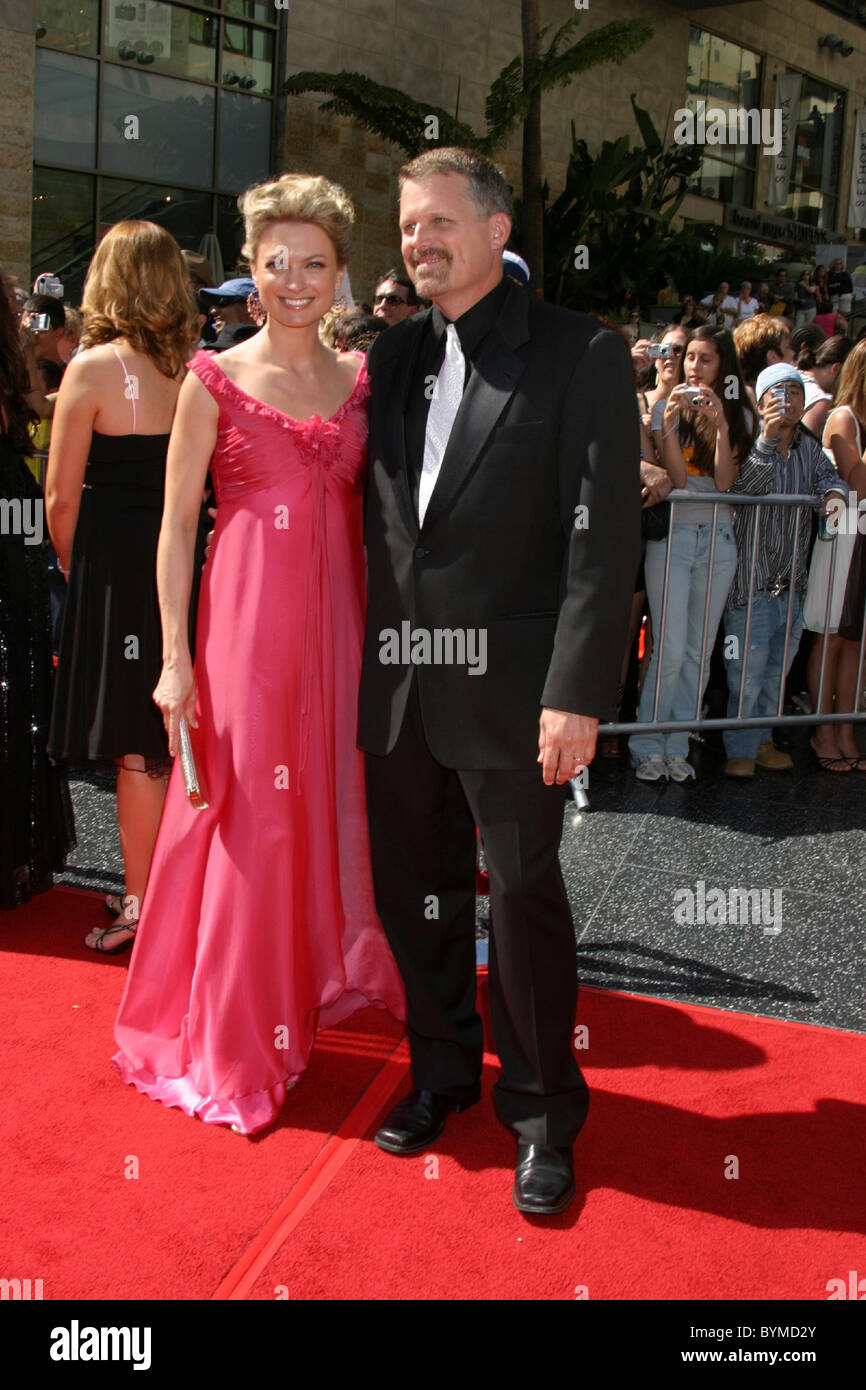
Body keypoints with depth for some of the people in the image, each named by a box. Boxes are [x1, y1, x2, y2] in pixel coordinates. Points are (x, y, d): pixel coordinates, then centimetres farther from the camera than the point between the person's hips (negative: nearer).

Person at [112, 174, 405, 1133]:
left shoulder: (360, 378, 10)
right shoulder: (215, 379, -1)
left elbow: (373, 509, 11)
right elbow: (177, 523, -2)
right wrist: (175, 655, -8)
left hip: (342, 618, 4)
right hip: (248, 615, -3)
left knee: (340, 803, 11)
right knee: (249, 819, 2)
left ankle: (328, 979, 34)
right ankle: (231, 1037, 20)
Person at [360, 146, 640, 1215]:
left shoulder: (580, 354, -5)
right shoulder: (392, 354, 10)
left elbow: (604, 534, -11)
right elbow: (374, 513, 10)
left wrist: (578, 693, -17)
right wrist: (367, 656, 3)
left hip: (508, 686, -5)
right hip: (398, 684, 5)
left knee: (525, 897, 4)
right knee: (412, 891, 15)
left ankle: (542, 1112, 24)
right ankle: (443, 1067, 37)